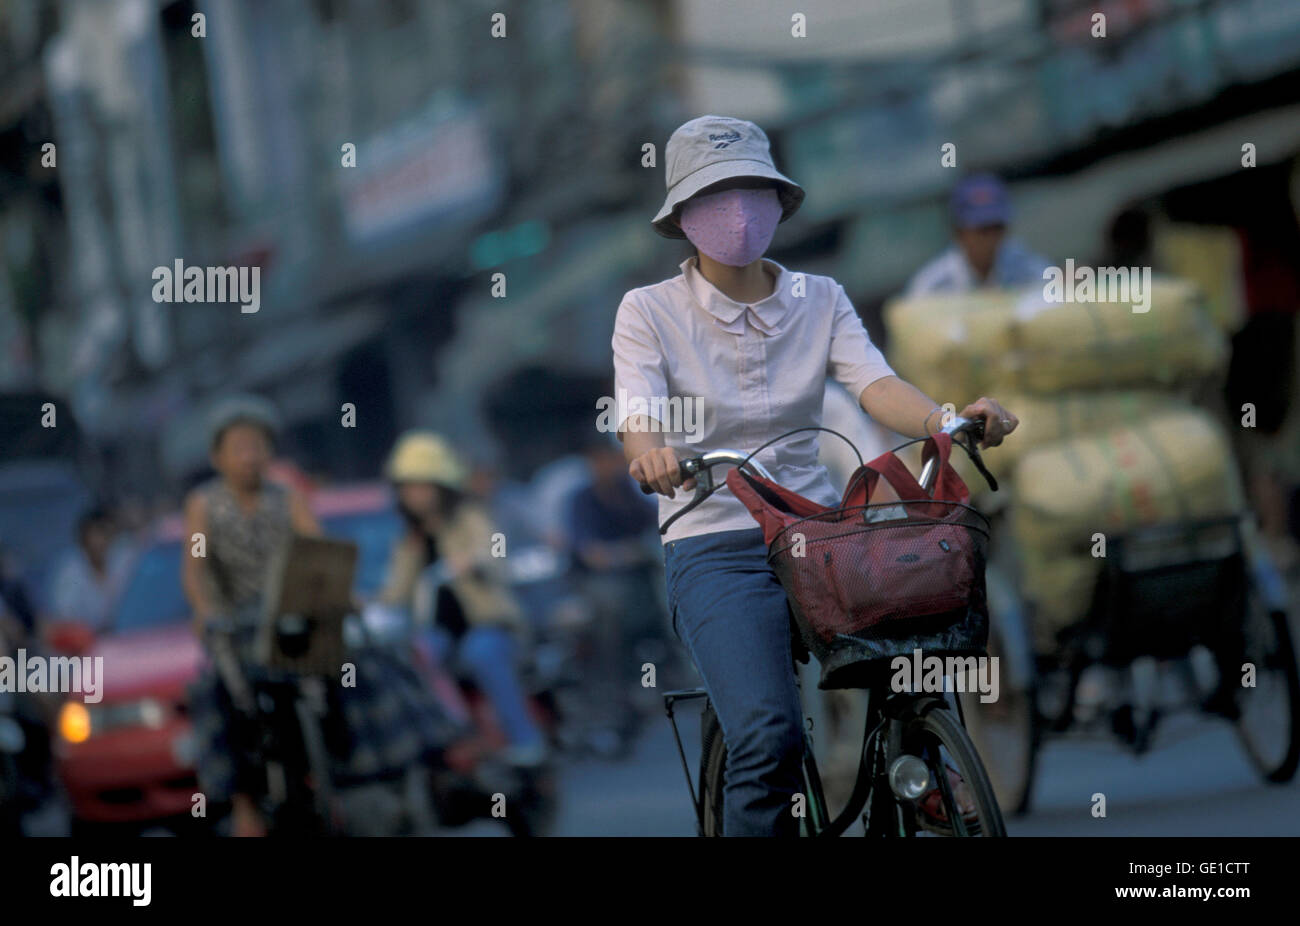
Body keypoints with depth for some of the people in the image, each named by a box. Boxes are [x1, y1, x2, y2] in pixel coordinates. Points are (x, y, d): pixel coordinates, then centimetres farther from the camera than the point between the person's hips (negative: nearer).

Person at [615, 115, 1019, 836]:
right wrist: (650, 453, -38)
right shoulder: (650, 312, 3)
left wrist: (951, 421, -27)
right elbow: (637, 415, -13)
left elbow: (875, 384, -5)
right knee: (767, 737, -27)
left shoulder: (820, 301, 11)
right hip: (713, 551, -3)